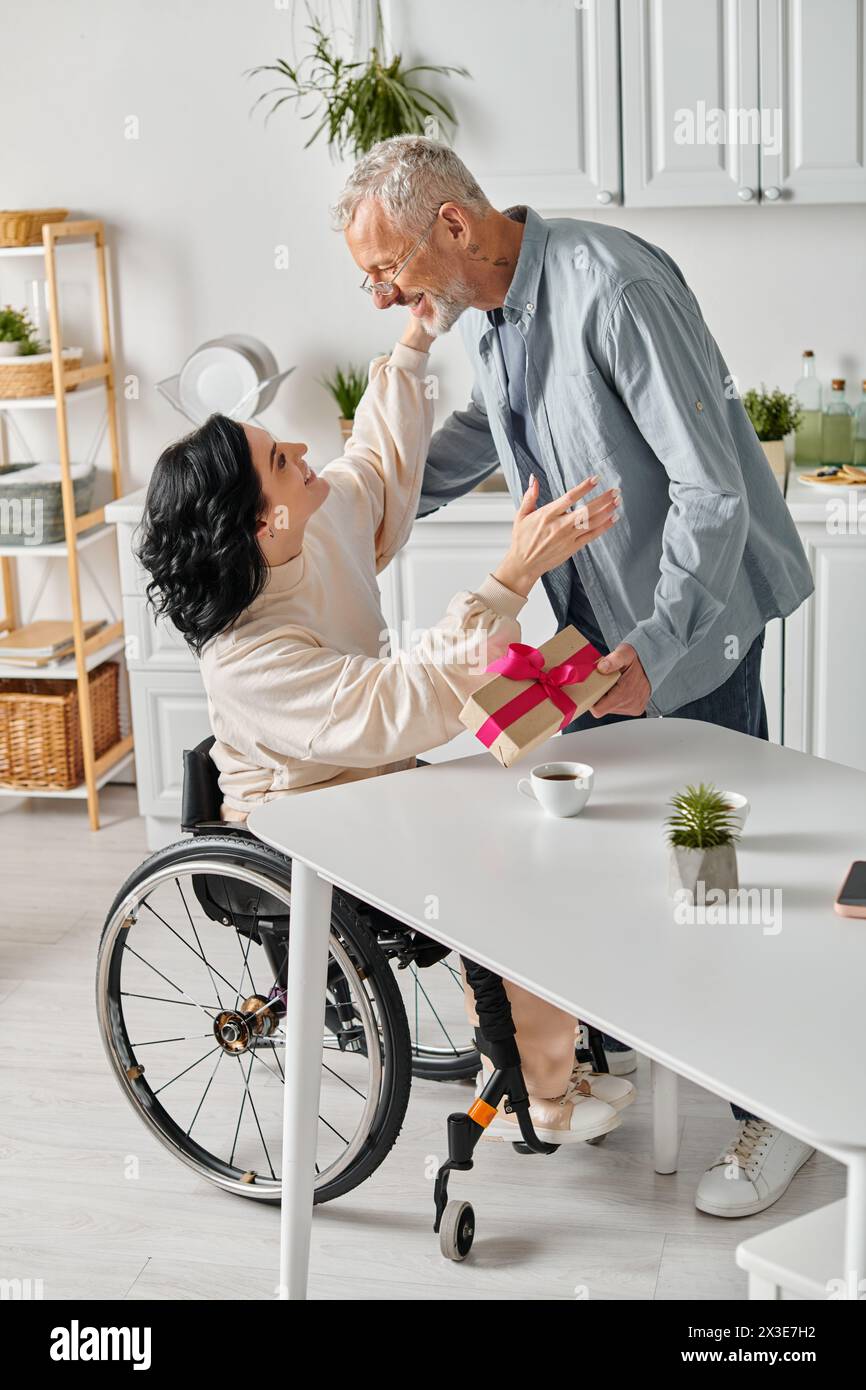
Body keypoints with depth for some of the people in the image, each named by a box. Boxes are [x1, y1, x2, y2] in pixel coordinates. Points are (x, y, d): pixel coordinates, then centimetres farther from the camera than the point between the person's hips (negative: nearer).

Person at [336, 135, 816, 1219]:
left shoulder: (614, 287, -27)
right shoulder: (482, 311, 1)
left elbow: (712, 490, -27)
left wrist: (658, 644, -31)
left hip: (694, 606, -8)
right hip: (594, 610, 8)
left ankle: (777, 1109, 12)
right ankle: (607, 1040, 34)